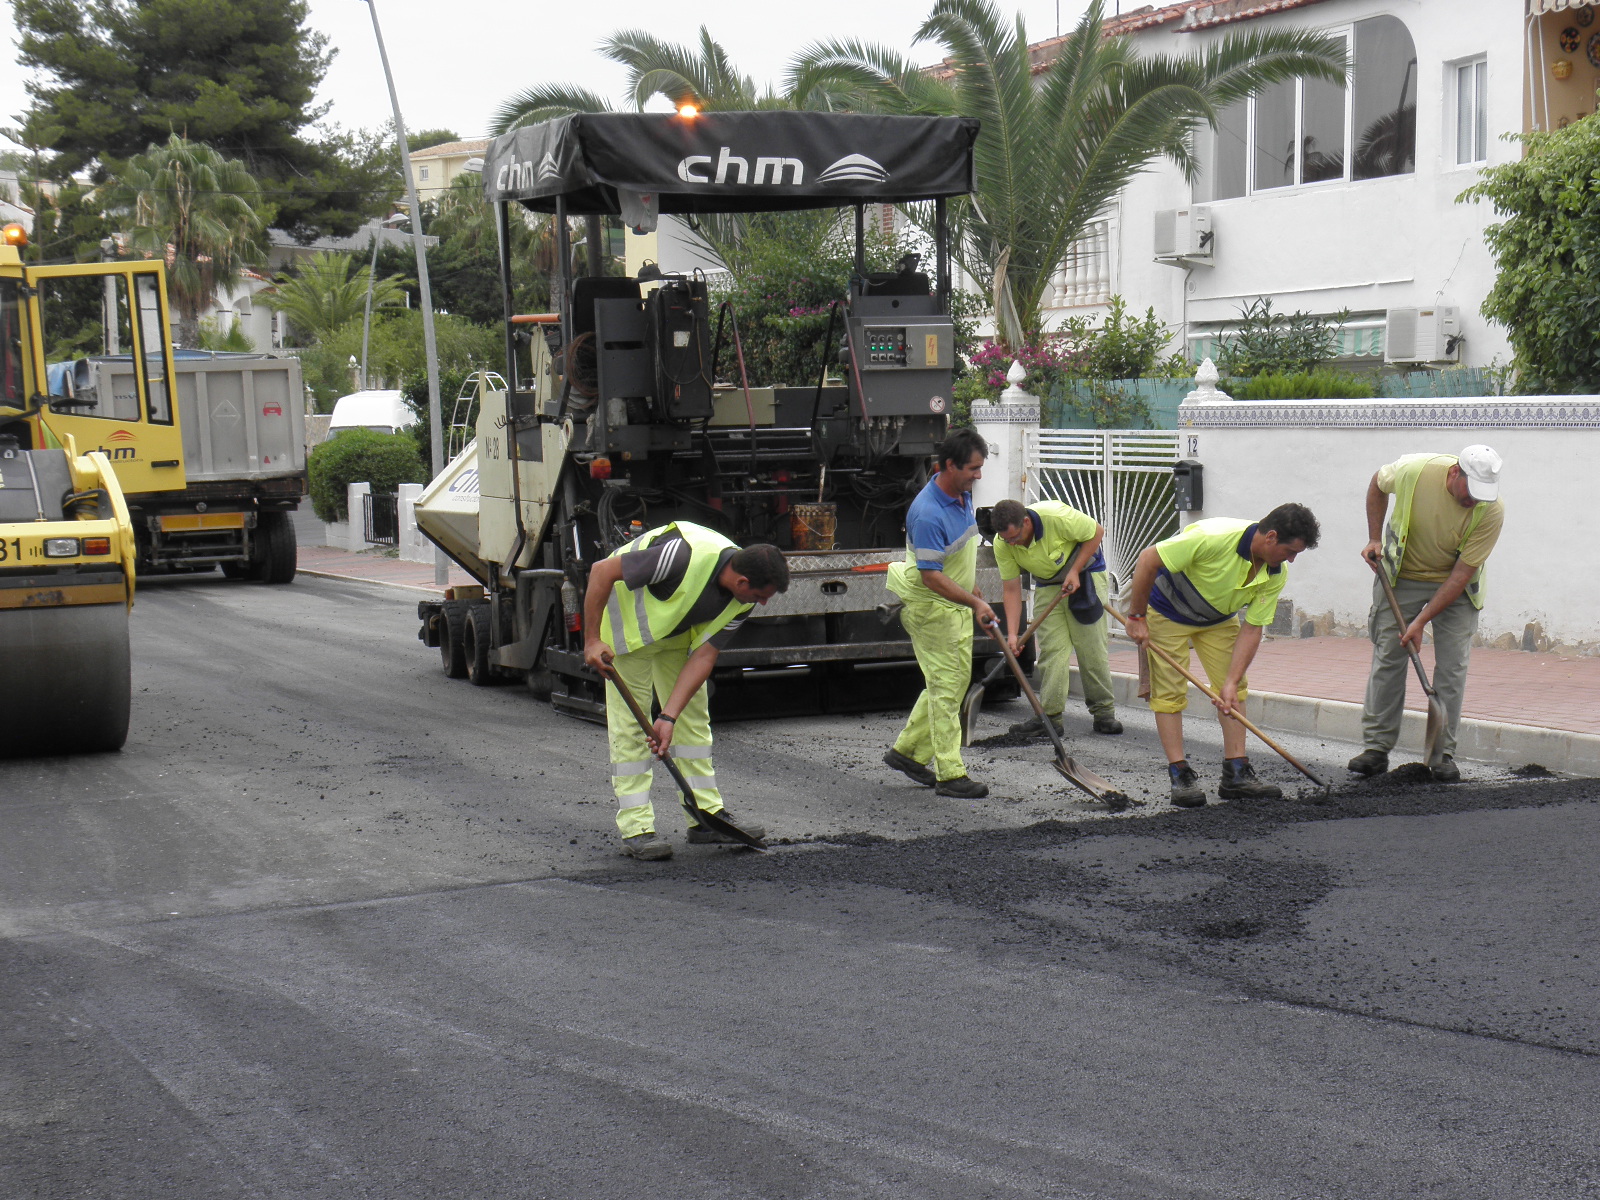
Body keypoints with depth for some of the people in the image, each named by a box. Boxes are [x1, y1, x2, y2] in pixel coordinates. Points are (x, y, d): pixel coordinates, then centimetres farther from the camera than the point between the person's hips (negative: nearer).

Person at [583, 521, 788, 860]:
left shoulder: (741, 602, -16)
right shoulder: (685, 556, -38)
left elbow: (704, 655, -14)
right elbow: (602, 571, -32)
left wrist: (669, 716, -22)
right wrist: (592, 640, -31)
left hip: (677, 633, 7)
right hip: (628, 625, -7)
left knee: (694, 718, 7)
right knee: (629, 725, -8)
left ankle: (707, 816, 15)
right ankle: (635, 828, -5)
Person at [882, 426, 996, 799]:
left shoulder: (963, 494, 3)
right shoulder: (928, 513, -28)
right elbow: (931, 576, -29)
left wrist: (972, 589, 25)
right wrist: (975, 603, -33)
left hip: (957, 604, 9)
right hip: (930, 606, -9)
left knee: (956, 680, 14)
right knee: (945, 685, -6)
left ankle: (908, 751, 25)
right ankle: (950, 774, -1)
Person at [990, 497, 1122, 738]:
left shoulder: (1057, 517, -32)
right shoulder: (1003, 545, -18)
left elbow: (1096, 532, -17)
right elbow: (1011, 589, -12)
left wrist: (1075, 571, -21)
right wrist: (1012, 633, -19)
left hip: (1085, 572, -3)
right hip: (1047, 585, 3)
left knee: (1091, 646, -5)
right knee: (1051, 649, -5)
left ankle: (1104, 712, 3)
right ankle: (1048, 715, -3)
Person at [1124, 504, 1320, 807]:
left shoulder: (1276, 575, -17)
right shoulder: (1215, 537, -37)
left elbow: (1252, 630, -13)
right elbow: (1148, 559, -31)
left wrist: (1231, 683, -21)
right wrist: (1136, 617, -24)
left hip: (1217, 619, 6)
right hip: (1166, 610, -6)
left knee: (1235, 691, 0)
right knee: (1169, 693, -8)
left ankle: (1236, 774, 4)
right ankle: (1180, 776, -3)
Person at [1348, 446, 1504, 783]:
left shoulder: (1492, 510, -27)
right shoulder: (1413, 470, -26)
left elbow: (1462, 574, -23)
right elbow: (1378, 484, 0)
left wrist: (1422, 621, -25)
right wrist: (1374, 539, -3)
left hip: (1456, 585, 0)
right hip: (1402, 575, 0)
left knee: (1452, 666, -6)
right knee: (1387, 657, -1)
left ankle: (1443, 754, 2)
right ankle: (1376, 748, 5)